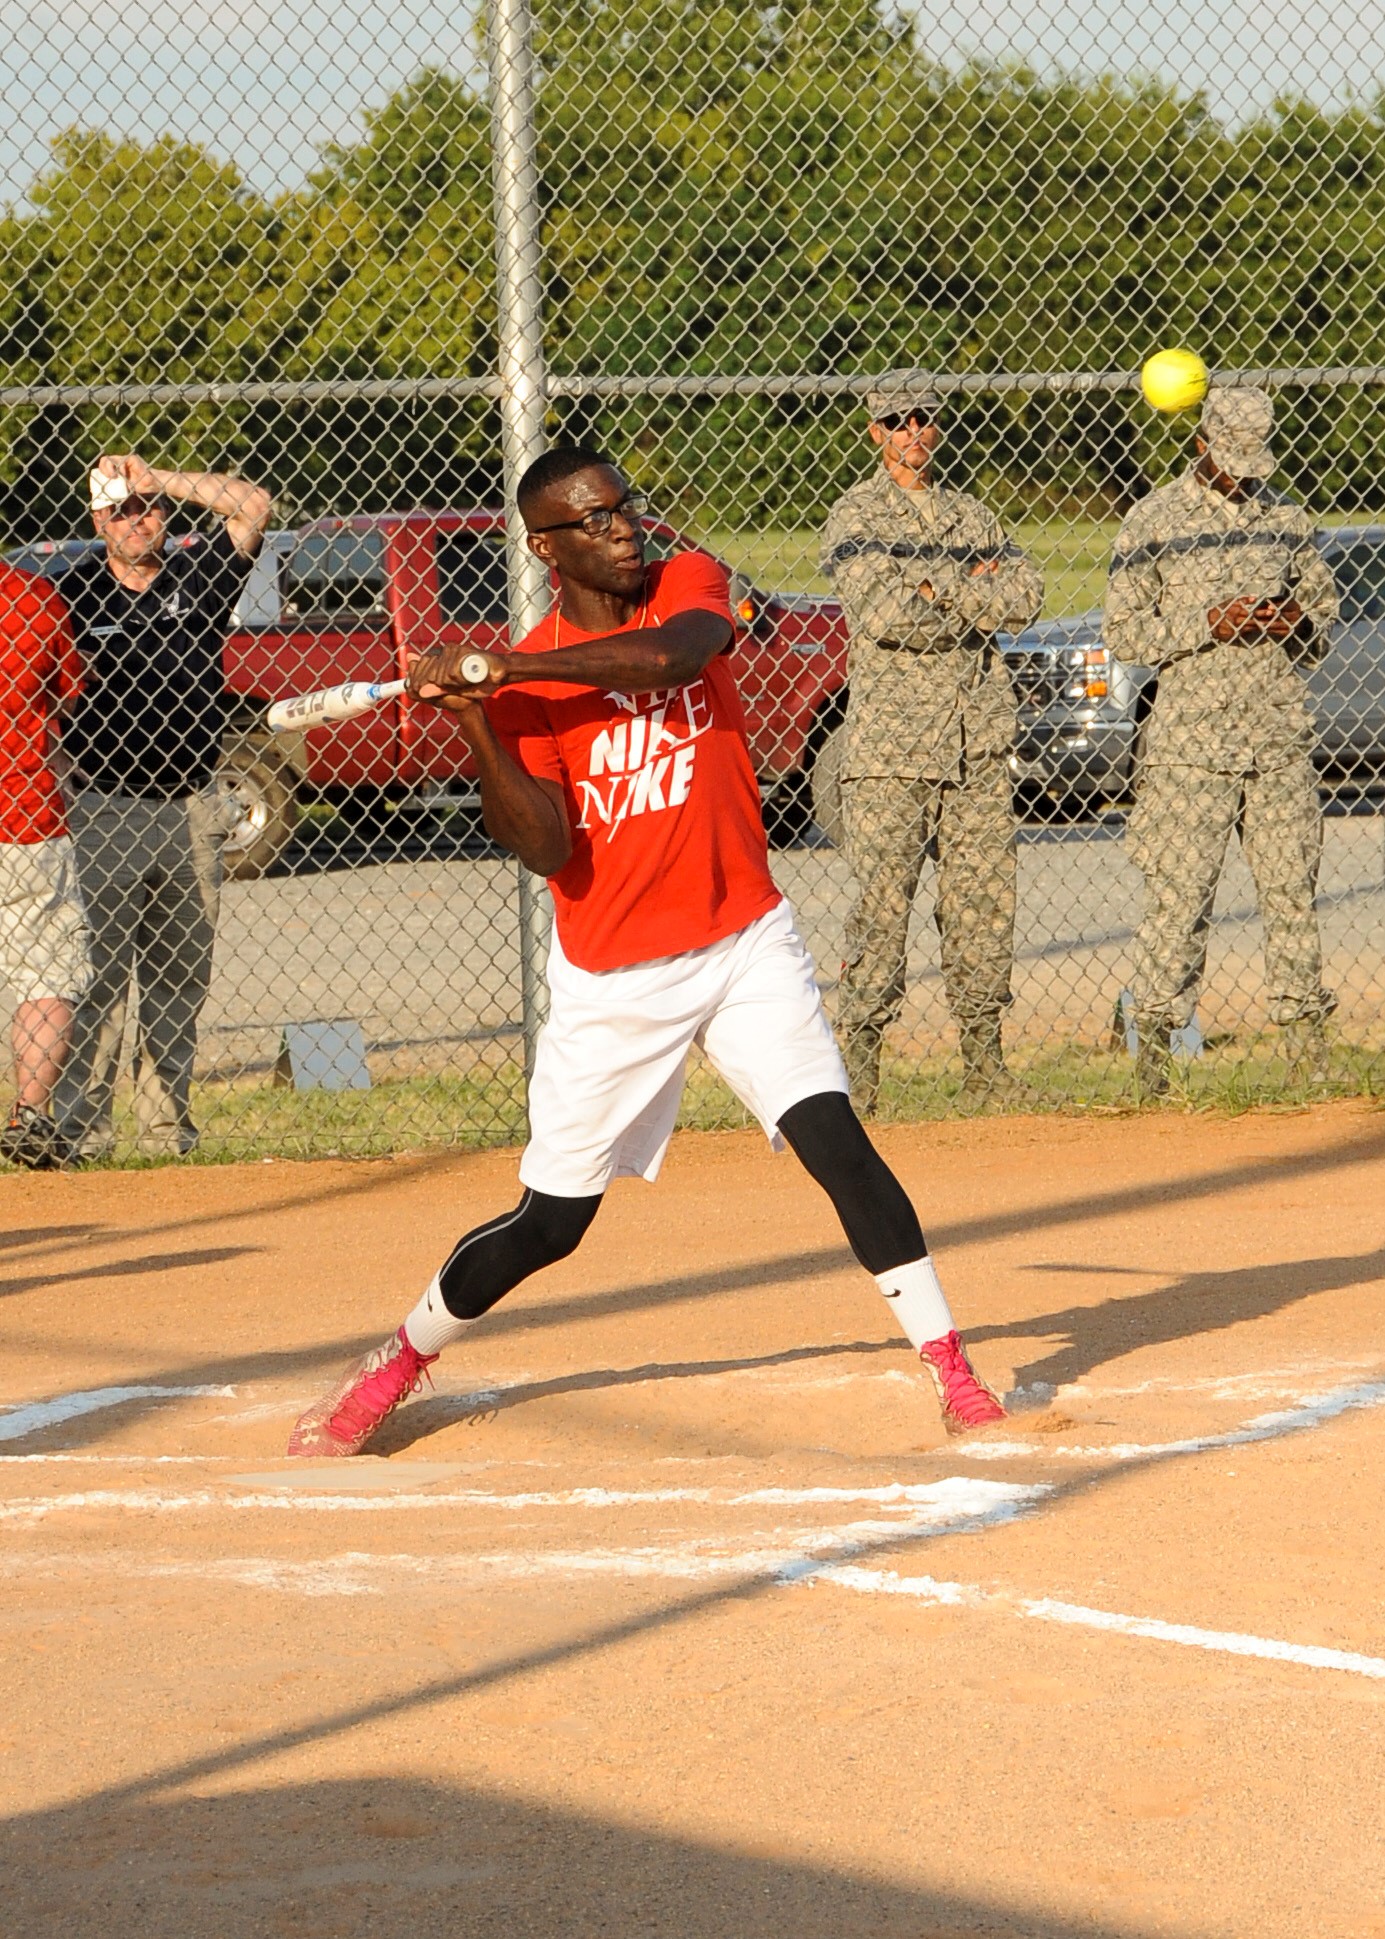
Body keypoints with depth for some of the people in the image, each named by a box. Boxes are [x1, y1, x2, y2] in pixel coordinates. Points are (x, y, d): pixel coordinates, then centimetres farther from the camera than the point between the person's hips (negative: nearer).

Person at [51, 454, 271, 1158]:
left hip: (191, 810, 3)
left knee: (180, 979, 7)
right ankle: (79, 1125, -7)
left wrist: (160, 479, -7)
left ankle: (167, 1126, 12)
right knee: (98, 974, -8)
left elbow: (253, 506, -4)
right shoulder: (74, 593, 0)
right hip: (105, 811, -3)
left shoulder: (197, 576, 6)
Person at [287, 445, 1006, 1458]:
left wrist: (493, 670, -28)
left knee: (836, 1140, -16)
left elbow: (668, 656, -26)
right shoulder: (522, 683, -5)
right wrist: (476, 725, -26)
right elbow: (548, 850, -15)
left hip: (747, 943, 1)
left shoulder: (691, 585, -1)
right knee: (549, 1223, 5)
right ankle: (404, 1358, 27)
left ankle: (953, 1372, -13)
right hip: (612, 980, -1)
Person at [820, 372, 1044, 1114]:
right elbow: (884, 612, -15)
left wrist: (939, 590, -9)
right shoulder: (854, 517, 1)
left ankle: (982, 1061, 10)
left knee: (984, 901, 4)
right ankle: (860, 1058, -6)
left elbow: (1026, 592, 3)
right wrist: (977, 596, -5)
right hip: (892, 744, -5)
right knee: (881, 905, -9)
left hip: (978, 740, 5)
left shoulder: (971, 516, 18)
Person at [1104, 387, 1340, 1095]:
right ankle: (1154, 1037, -1)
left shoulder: (1285, 518, 12)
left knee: (1291, 887, 2)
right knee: (1177, 891, -7)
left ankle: (1306, 1036, 6)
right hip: (1191, 737, -3)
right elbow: (1123, 632, -2)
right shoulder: (1154, 522, 0)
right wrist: (1207, 623, -14)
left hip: (1279, 736, 3)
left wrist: (1301, 625, -2)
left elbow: (1325, 604, 22)